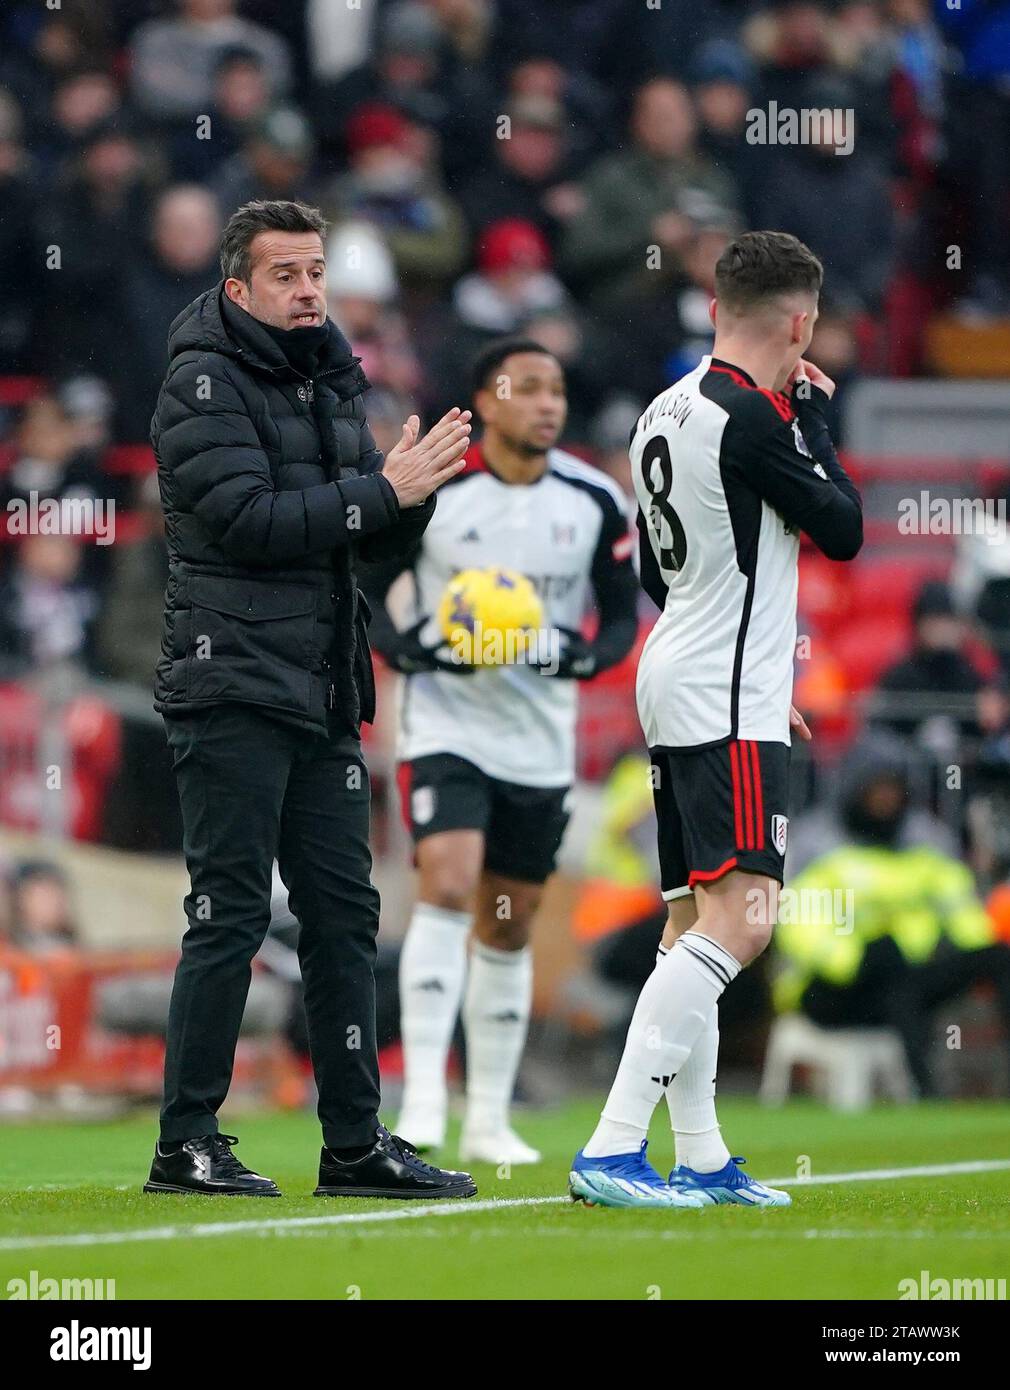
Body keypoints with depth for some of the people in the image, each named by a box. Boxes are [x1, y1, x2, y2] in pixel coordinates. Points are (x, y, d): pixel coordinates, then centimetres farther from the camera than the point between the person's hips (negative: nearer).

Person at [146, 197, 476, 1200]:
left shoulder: (330, 383, 17)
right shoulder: (205, 384, -7)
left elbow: (379, 541, 17)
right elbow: (247, 519, -19)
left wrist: (415, 488, -5)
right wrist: (381, 489, -17)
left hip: (320, 697, 8)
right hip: (232, 688, -8)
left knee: (343, 913, 9)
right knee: (230, 916, -8)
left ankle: (354, 1143, 14)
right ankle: (186, 1145, -3)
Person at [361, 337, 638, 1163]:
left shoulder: (596, 501, -1)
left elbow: (623, 609, 9)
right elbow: (362, 589, 1)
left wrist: (588, 655, -13)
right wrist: (409, 648, -17)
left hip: (541, 741, 4)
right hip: (447, 726, -3)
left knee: (508, 930, 10)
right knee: (447, 887, -22)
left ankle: (489, 1119, 20)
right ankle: (423, 1097, -23)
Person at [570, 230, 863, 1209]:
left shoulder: (665, 412, 13)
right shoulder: (750, 417, -16)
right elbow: (842, 531, -6)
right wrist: (813, 417, 5)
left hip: (675, 685, 10)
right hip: (726, 703, -10)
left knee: (695, 919, 12)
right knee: (739, 916, -16)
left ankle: (700, 1159, 16)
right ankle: (611, 1149, -24)